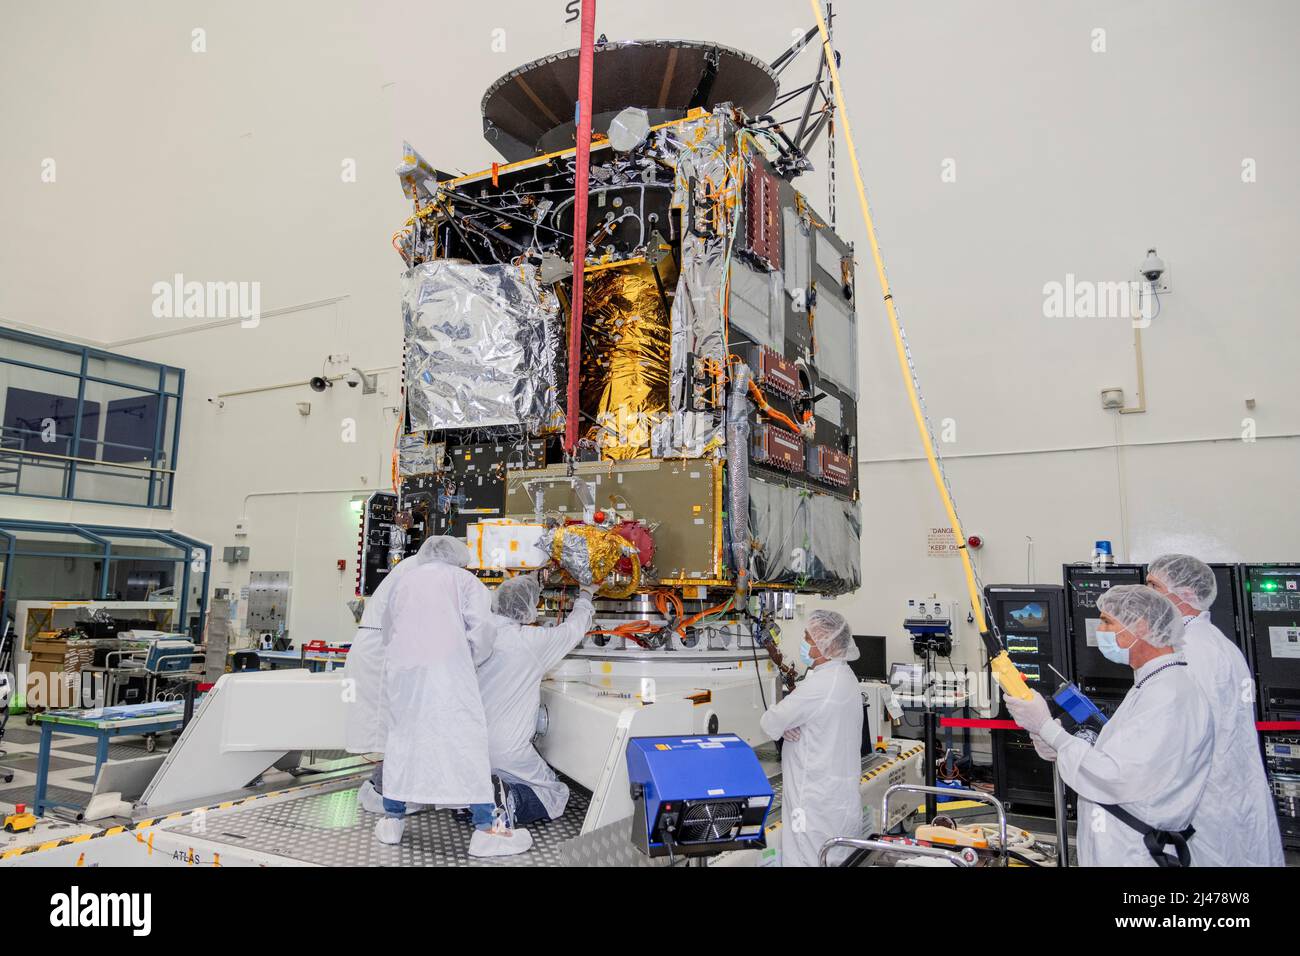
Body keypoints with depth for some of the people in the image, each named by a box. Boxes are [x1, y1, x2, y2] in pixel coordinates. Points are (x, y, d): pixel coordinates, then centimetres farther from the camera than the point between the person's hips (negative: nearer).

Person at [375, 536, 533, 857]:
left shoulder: (405, 579, 25)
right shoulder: (465, 579, 13)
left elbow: (387, 627, 24)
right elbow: (481, 626, 1)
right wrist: (473, 660, 15)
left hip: (401, 665, 4)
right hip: (446, 664, -4)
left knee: (400, 735, 15)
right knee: (464, 736, -3)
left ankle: (392, 818, 22)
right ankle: (486, 827, -3)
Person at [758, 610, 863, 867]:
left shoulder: (820, 685, -22)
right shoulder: (844, 675, 9)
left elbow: (770, 724, -16)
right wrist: (787, 725, -3)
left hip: (817, 800, -10)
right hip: (845, 793, 10)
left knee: (808, 859, -2)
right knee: (843, 859, 15)